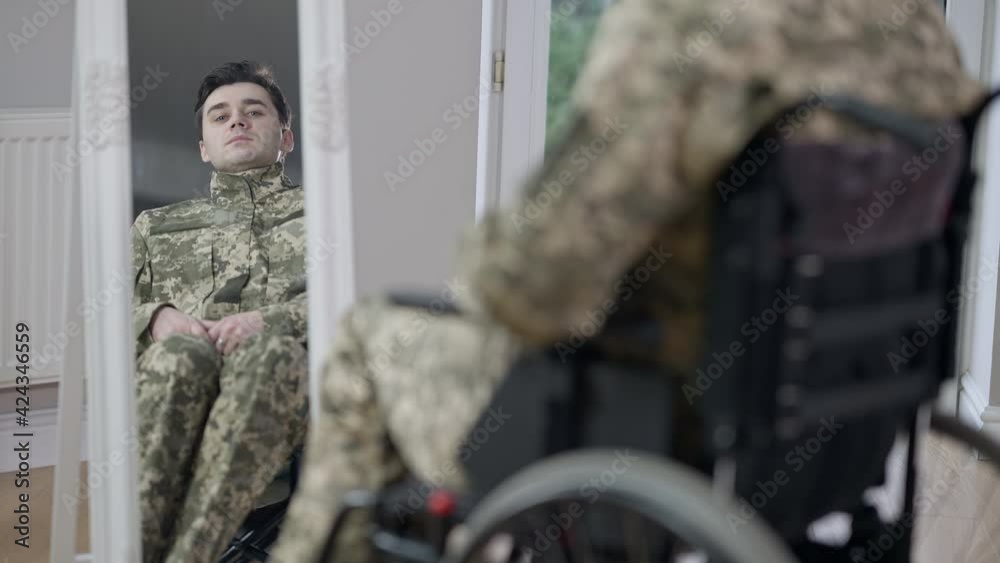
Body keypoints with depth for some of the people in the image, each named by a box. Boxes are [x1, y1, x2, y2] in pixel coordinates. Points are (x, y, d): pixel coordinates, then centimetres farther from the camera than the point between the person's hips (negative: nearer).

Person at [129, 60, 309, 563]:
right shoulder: (157, 226, 34)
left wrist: (270, 320, -9)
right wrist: (159, 318, -3)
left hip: (290, 363, -1)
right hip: (172, 374, 2)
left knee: (269, 353, -38)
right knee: (179, 352, -36)